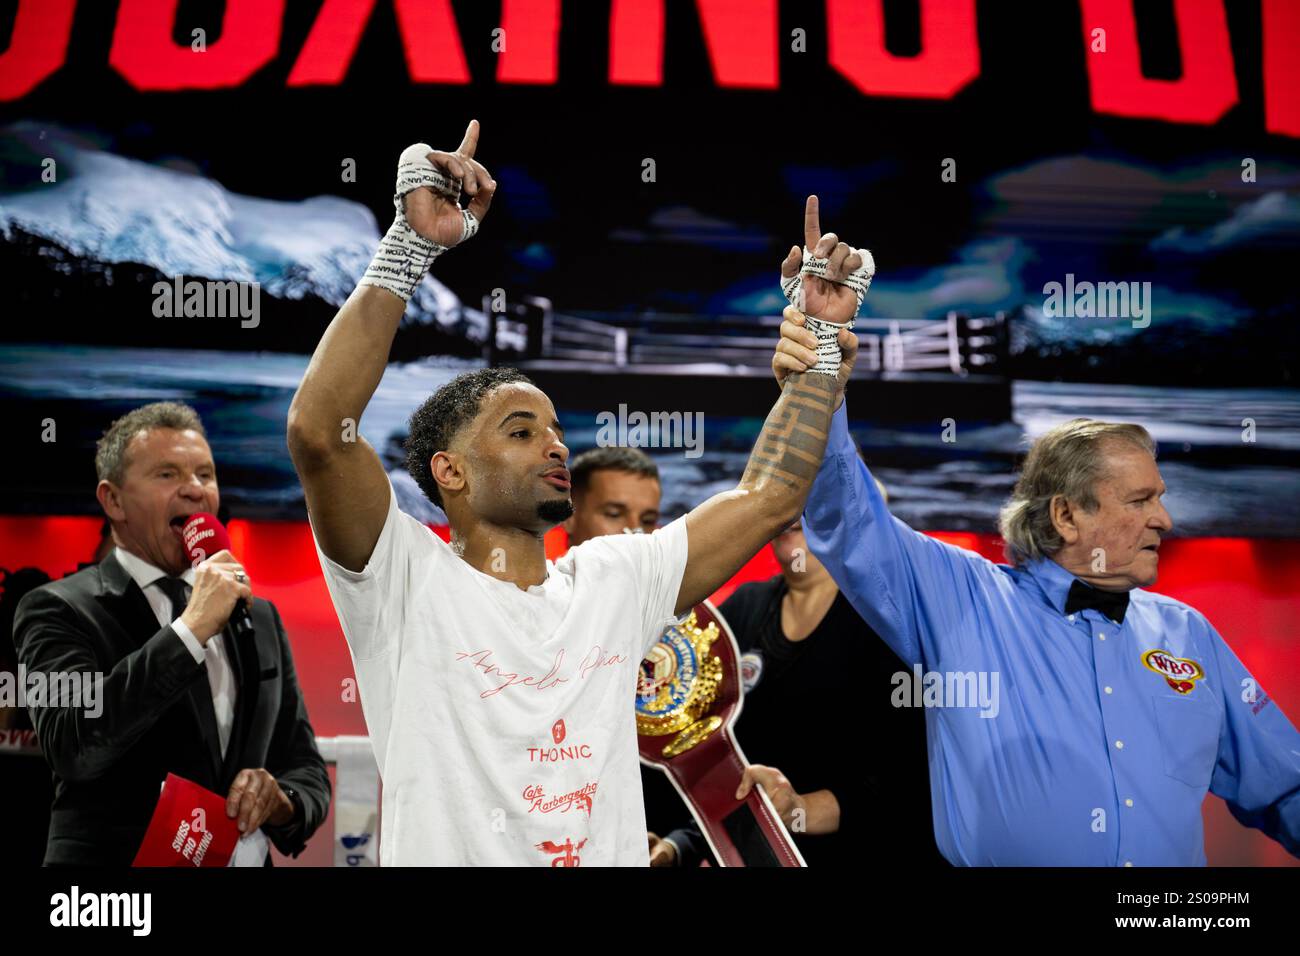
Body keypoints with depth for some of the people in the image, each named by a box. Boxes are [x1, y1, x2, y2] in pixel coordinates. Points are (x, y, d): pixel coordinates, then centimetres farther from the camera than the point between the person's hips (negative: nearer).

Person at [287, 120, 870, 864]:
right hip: (445, 849, -4)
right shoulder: (408, 583, -6)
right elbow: (318, 430, -20)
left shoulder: (613, 584, 9)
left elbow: (770, 496, 11)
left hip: (615, 851, 5)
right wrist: (412, 245, -22)